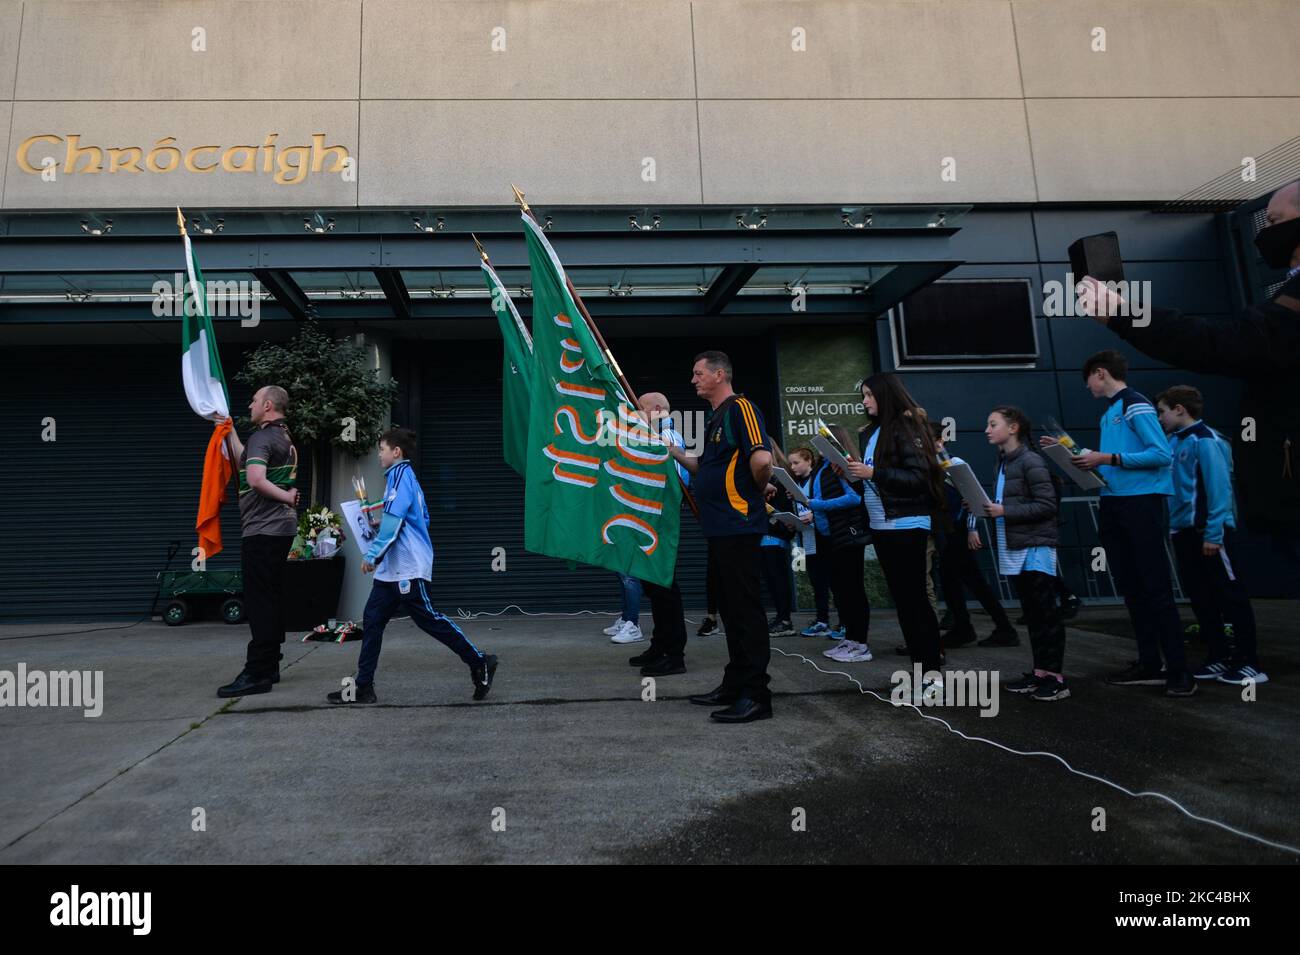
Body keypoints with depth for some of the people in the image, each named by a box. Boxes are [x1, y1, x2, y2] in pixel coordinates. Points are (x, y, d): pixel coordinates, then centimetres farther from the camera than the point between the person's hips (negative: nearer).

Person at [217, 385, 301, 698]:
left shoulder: (262, 437, -13)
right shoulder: (282, 437, 16)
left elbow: (255, 478, -29)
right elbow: (246, 461, 26)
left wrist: (286, 496, -16)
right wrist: (230, 432, 27)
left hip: (262, 531, -10)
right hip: (279, 528, 10)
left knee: (259, 602, -7)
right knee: (271, 599, 12)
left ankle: (257, 674, -4)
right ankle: (269, 667, 19)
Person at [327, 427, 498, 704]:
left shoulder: (400, 474, -10)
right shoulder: (406, 476, 19)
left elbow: (393, 520, -20)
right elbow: (420, 520, 24)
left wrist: (373, 554, -19)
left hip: (408, 568, -10)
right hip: (392, 568, 10)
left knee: (428, 619, -7)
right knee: (372, 621, 8)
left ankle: (480, 663, 2)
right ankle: (363, 687, 13)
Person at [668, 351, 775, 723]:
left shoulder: (740, 408, -11)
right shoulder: (715, 418, 20)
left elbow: (762, 459, -25)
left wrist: (757, 491, -8)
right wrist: (676, 454, 16)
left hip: (738, 526, -10)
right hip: (719, 526, 10)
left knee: (745, 608, -6)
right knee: (730, 608, 14)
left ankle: (755, 695, 0)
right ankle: (734, 685, 24)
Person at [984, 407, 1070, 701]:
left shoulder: (1031, 461, -13)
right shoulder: (1003, 462, 13)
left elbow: (1047, 506, -18)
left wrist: (1005, 511, -20)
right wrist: (988, 508, 2)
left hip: (1035, 547, -8)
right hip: (1013, 548, 9)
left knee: (1046, 613, -2)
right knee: (1032, 613, 12)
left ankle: (1057, 677, 4)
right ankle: (1040, 672, 19)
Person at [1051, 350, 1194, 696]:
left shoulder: (1136, 405, -8)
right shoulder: (1108, 412, 17)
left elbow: (1162, 454, -16)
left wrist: (1108, 458, -17)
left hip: (1140, 503, -9)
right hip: (1112, 505, 9)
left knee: (1156, 589, -7)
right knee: (1130, 588, 10)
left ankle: (1178, 670, -1)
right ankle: (1149, 665, 16)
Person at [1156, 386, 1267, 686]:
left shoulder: (1205, 439, -11)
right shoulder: (1174, 442, 12)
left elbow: (1219, 488, -17)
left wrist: (1213, 533, -20)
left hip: (1209, 531, -8)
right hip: (1184, 531, 8)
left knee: (1230, 596, -1)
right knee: (1200, 597, 12)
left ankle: (1249, 663, 7)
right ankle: (1219, 658, 21)